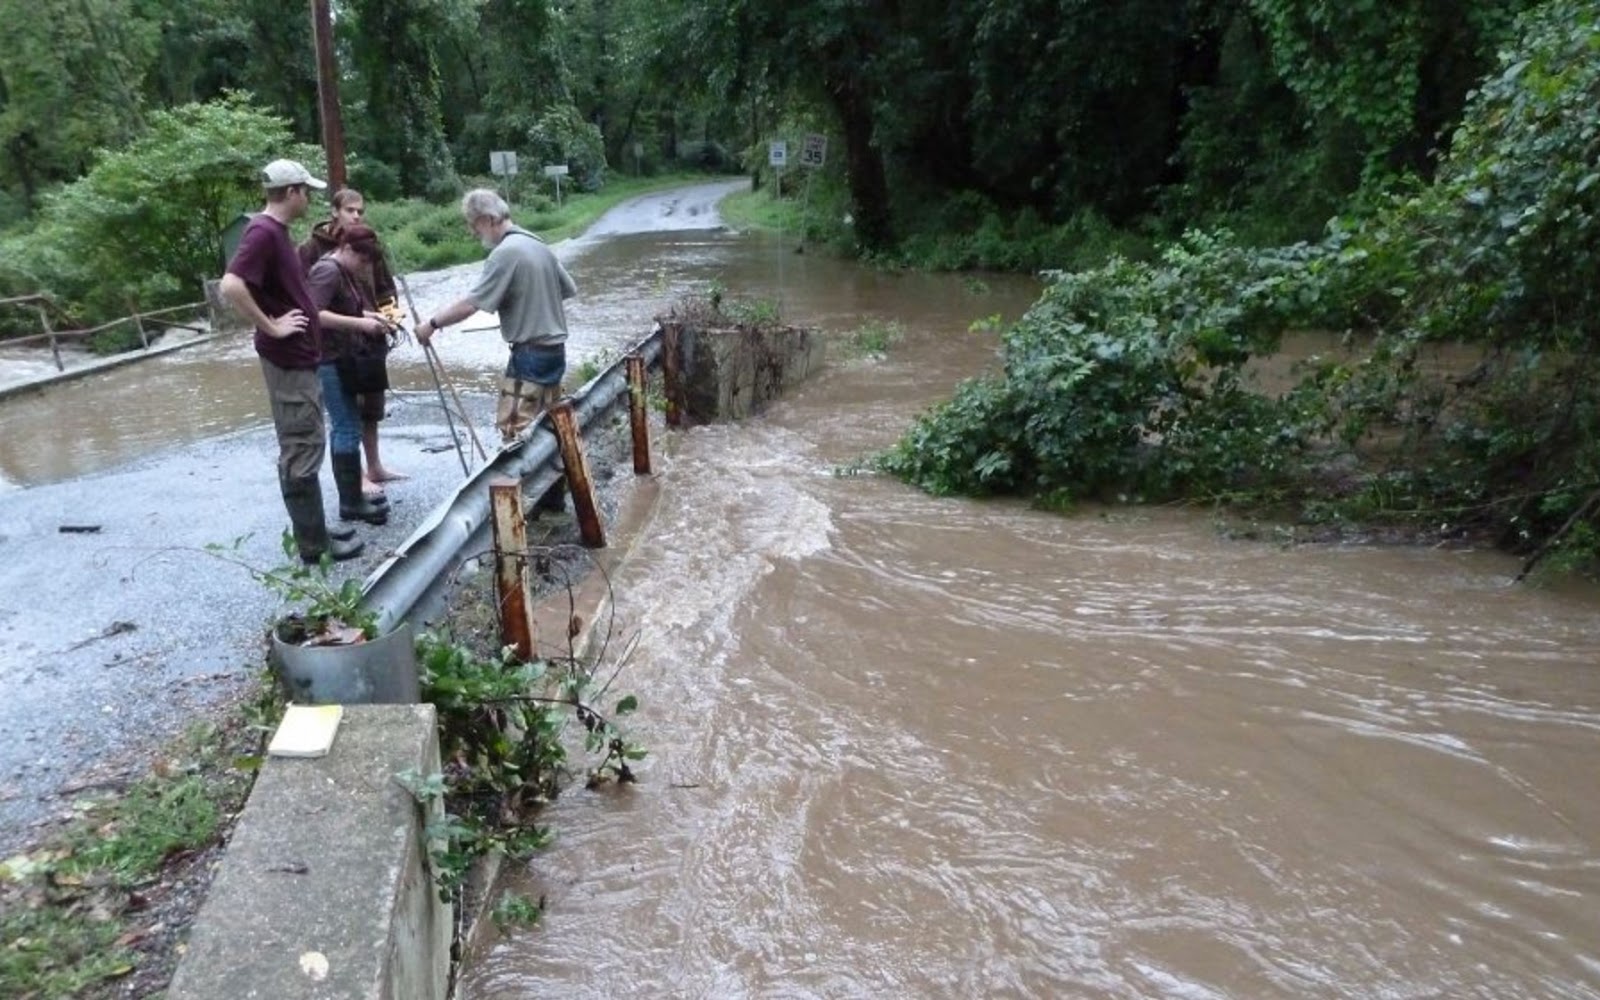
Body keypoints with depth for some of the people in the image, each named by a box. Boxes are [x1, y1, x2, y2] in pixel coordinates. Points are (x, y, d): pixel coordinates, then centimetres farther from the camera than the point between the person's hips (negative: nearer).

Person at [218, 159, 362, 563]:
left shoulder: (277, 231, 13)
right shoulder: (263, 232, -18)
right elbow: (231, 286, -30)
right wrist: (270, 327, -21)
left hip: (300, 357, 10)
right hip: (288, 360, -10)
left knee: (304, 449, 15)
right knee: (302, 452, -3)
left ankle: (315, 531, 24)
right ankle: (313, 543, 5)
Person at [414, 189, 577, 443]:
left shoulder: (505, 253, -16)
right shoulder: (538, 245, 9)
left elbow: (470, 304, -19)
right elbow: (568, 290, 18)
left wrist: (432, 323, -7)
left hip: (530, 354, -9)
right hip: (555, 349, 9)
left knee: (515, 430, -7)